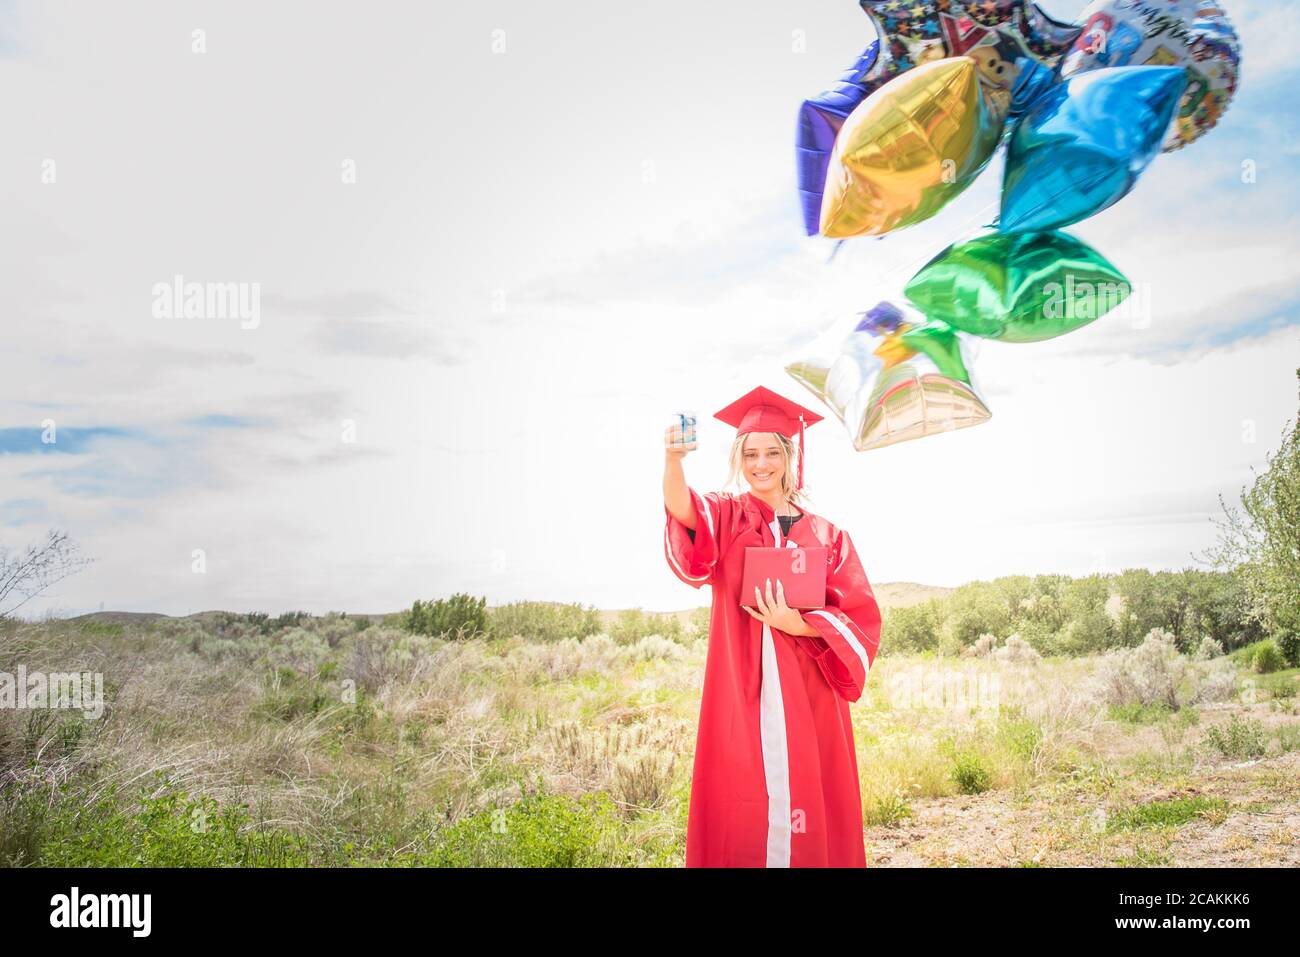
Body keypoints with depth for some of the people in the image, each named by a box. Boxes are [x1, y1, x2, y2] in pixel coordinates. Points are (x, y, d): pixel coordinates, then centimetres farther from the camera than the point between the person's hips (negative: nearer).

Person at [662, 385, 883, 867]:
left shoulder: (825, 535, 10)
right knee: (741, 812, -1)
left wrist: (800, 625, -13)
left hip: (808, 695, 1)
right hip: (742, 691, -1)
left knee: (807, 808, 3)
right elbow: (684, 511, -19)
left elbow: (861, 618, 5)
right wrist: (673, 458, -40)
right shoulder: (725, 516, 5)